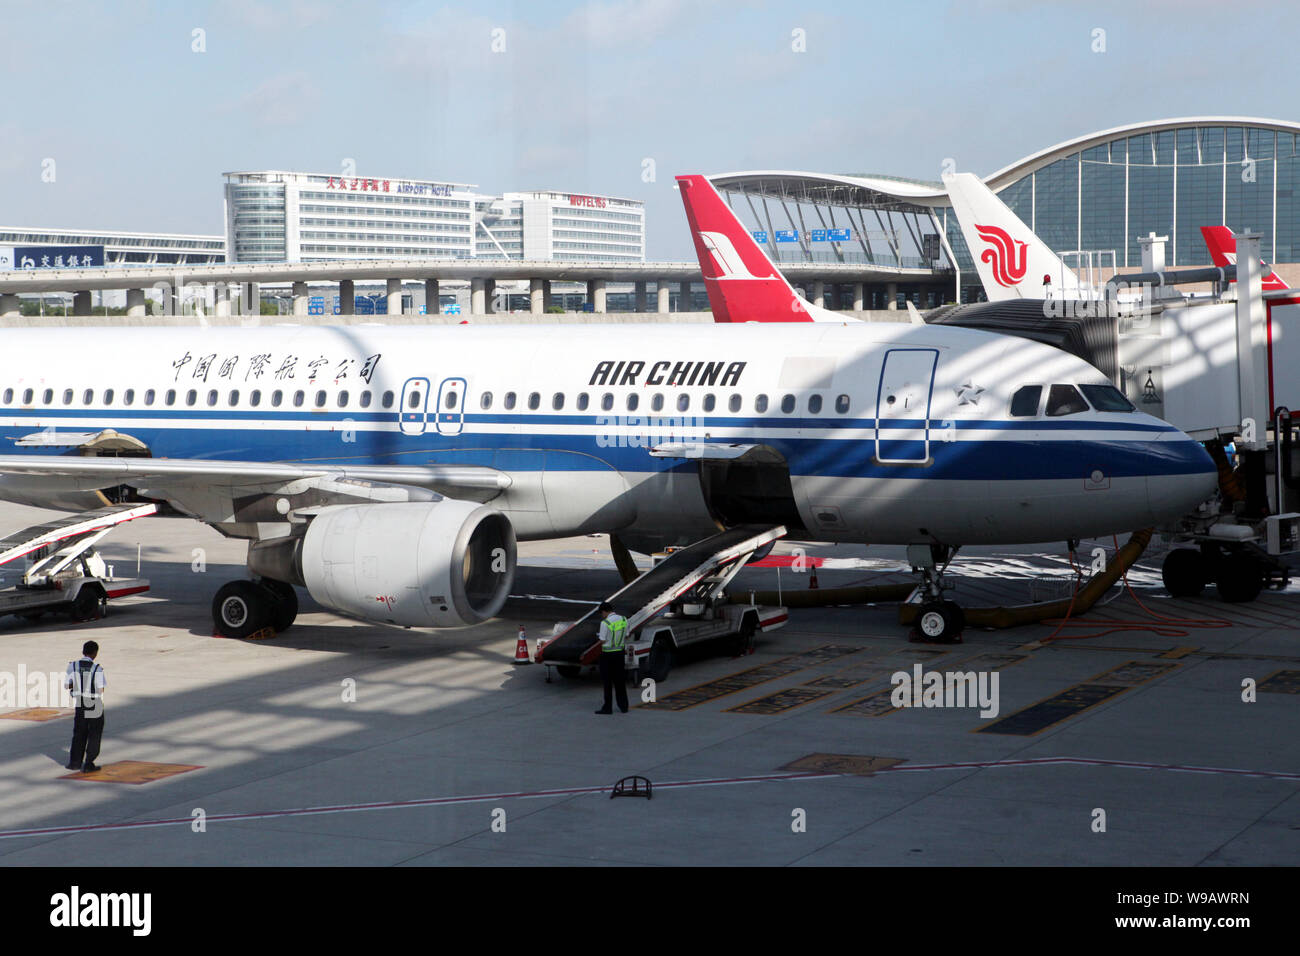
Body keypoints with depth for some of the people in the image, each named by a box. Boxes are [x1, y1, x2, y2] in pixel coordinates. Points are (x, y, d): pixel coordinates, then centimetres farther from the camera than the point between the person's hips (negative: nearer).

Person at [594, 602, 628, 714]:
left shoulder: (605, 623, -19)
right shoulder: (624, 619, 0)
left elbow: (602, 641, -14)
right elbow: (626, 637, 10)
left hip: (607, 654, -6)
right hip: (620, 652, 6)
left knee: (607, 681, 3)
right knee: (619, 680, 16)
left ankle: (607, 708, 6)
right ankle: (623, 706, 20)